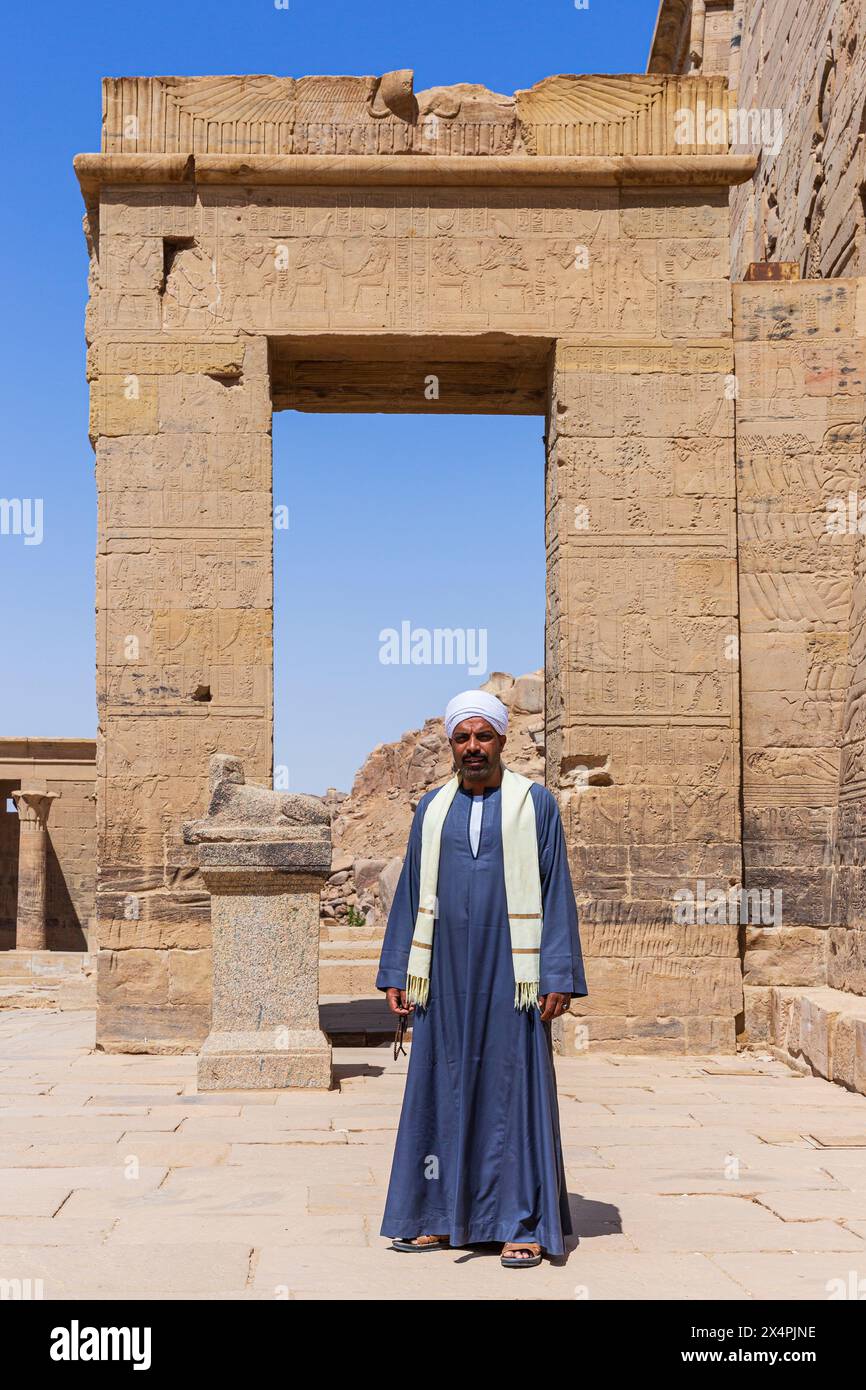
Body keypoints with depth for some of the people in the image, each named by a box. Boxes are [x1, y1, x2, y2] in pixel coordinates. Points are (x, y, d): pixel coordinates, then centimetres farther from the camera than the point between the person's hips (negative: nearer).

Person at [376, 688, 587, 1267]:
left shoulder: (535, 803, 0)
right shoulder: (432, 810, 10)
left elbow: (557, 893, -2)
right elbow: (410, 894, 12)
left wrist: (559, 978, -8)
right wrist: (397, 973, 7)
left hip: (509, 971, -3)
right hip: (445, 973, 3)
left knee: (514, 1087, 0)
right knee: (442, 1087, 7)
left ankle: (524, 1225, 8)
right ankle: (440, 1217, 17)